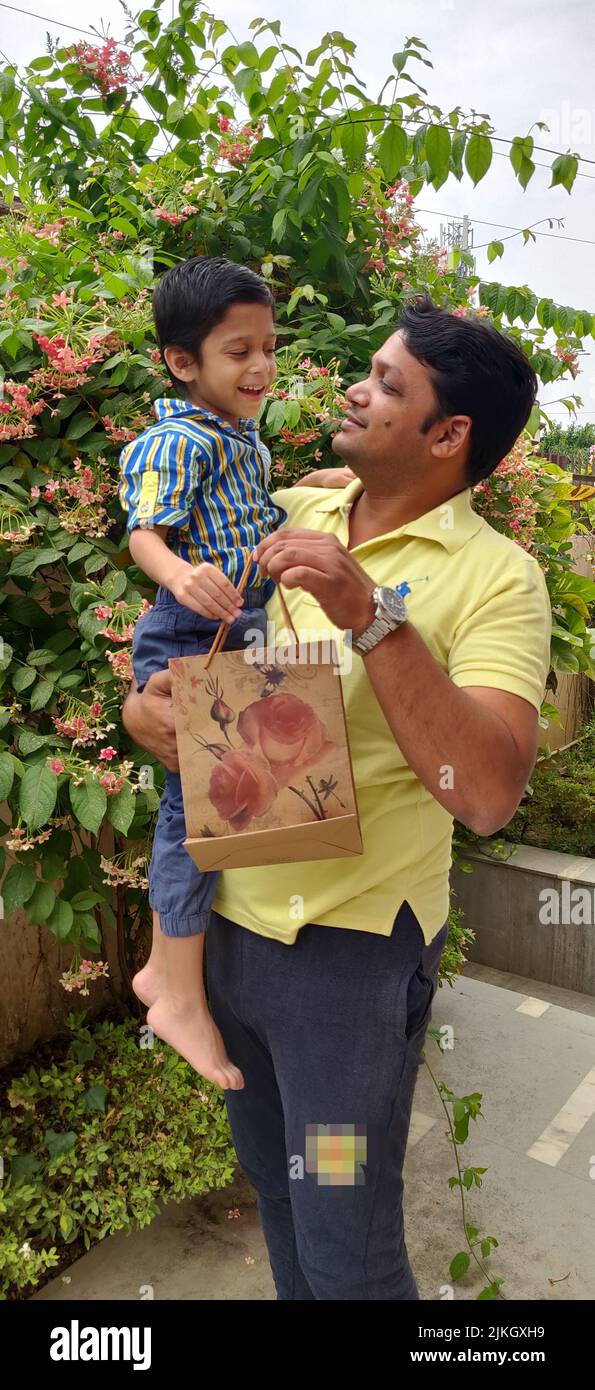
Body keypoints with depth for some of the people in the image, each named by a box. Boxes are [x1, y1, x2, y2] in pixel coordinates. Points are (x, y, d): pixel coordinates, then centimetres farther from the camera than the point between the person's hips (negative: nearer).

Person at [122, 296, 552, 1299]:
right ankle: (297, 1288, 52)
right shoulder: (289, 516, 3)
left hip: (353, 945, -5)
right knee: (272, 1185, 26)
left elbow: (488, 794, -27)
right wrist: (144, 699, -7)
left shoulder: (495, 576, -14)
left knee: (345, 1248, 10)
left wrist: (373, 616, -32)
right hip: (231, 915, 6)